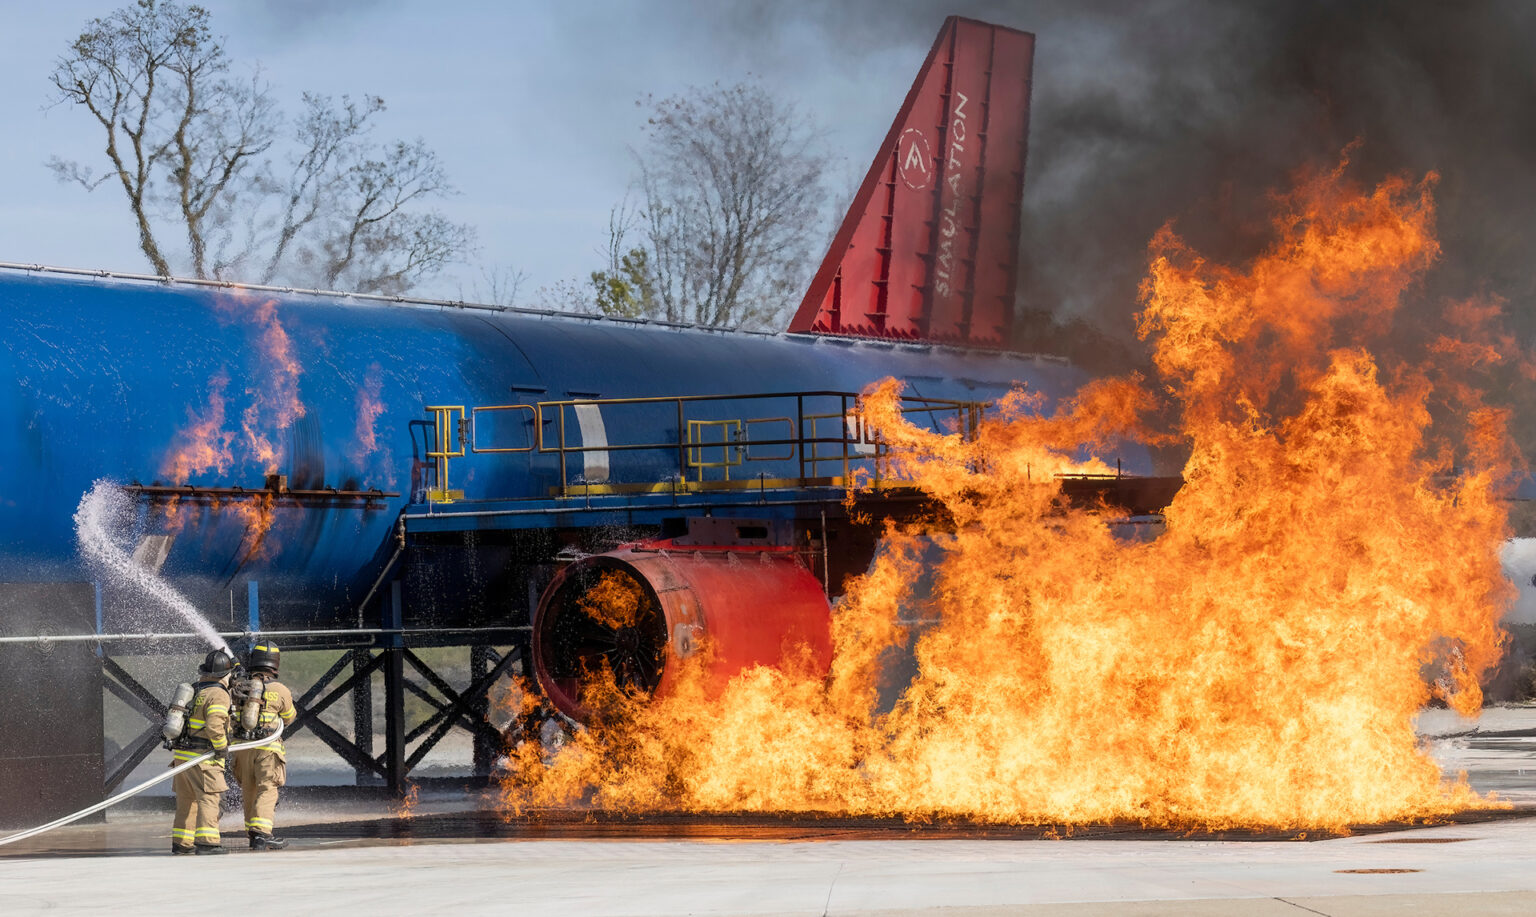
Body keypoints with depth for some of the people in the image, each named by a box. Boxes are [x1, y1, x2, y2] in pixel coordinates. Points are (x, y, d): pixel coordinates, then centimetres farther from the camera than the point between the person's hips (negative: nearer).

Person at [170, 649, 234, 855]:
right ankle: (206, 841, -18)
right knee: (209, 798, -9)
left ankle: (181, 842, 19)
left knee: (187, 800, 16)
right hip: (203, 757, -8)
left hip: (181, 754, 8)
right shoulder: (218, 695, -13)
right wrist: (222, 747, -13)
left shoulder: (193, 690, 15)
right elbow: (214, 725, -24)